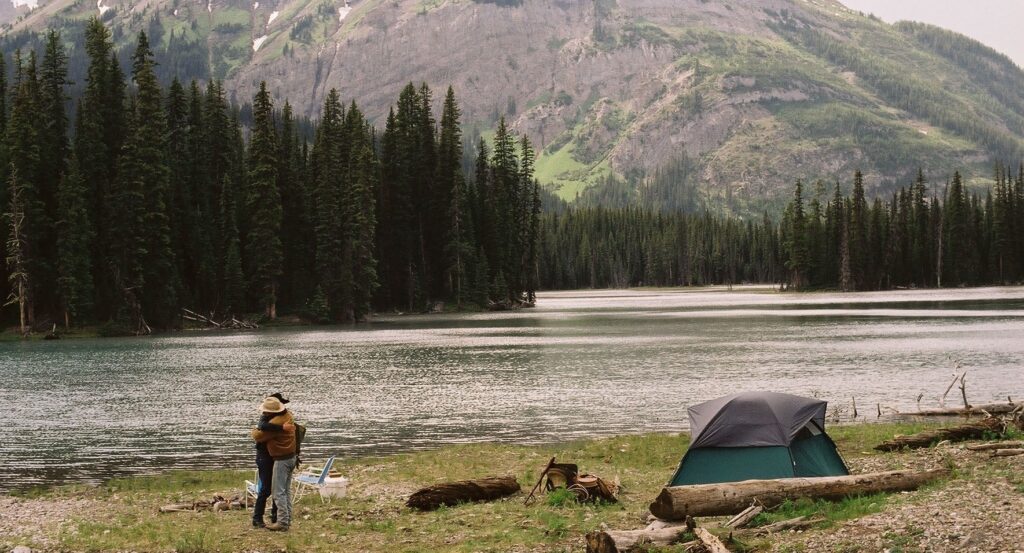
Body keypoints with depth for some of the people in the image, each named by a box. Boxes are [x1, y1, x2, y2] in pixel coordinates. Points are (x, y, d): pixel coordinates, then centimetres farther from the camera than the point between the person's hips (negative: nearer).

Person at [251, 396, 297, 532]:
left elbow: (258, 436, -15)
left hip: (281, 460, -9)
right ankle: (287, 519, 20)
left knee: (278, 492, -4)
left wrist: (254, 430, 6)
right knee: (286, 490, 15)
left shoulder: (274, 423, -23)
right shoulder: (288, 415, 2)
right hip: (291, 457, 9)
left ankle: (282, 522, -5)